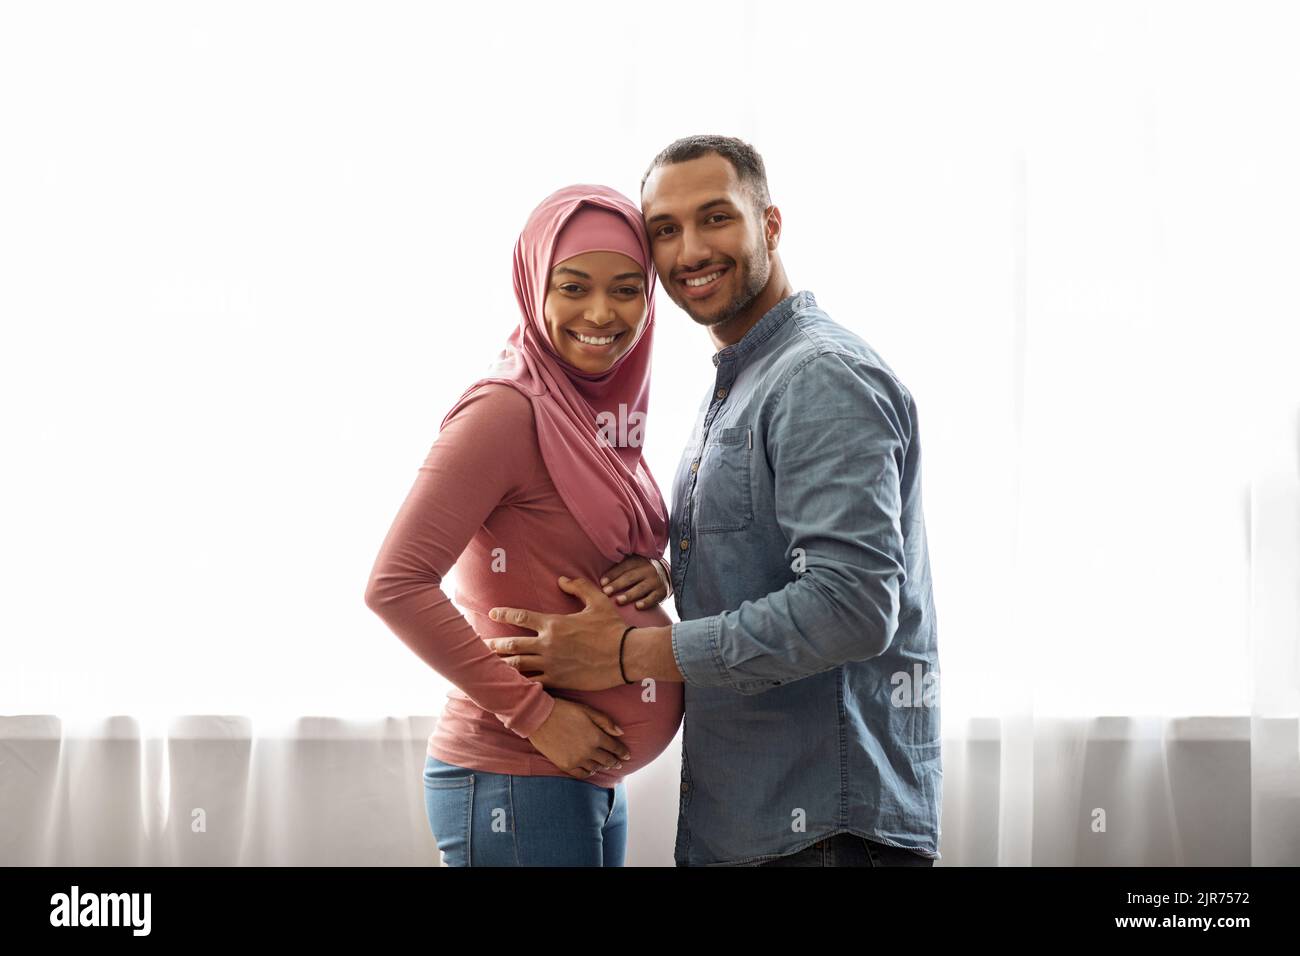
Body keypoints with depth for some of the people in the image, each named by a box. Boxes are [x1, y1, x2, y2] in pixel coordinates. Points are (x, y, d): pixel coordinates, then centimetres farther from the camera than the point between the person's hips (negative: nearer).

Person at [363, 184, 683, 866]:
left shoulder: (608, 408, 9)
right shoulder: (507, 409, -16)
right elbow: (394, 586, -22)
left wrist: (658, 570, -3)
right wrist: (536, 712, -20)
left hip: (596, 780, 8)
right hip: (517, 785, -8)